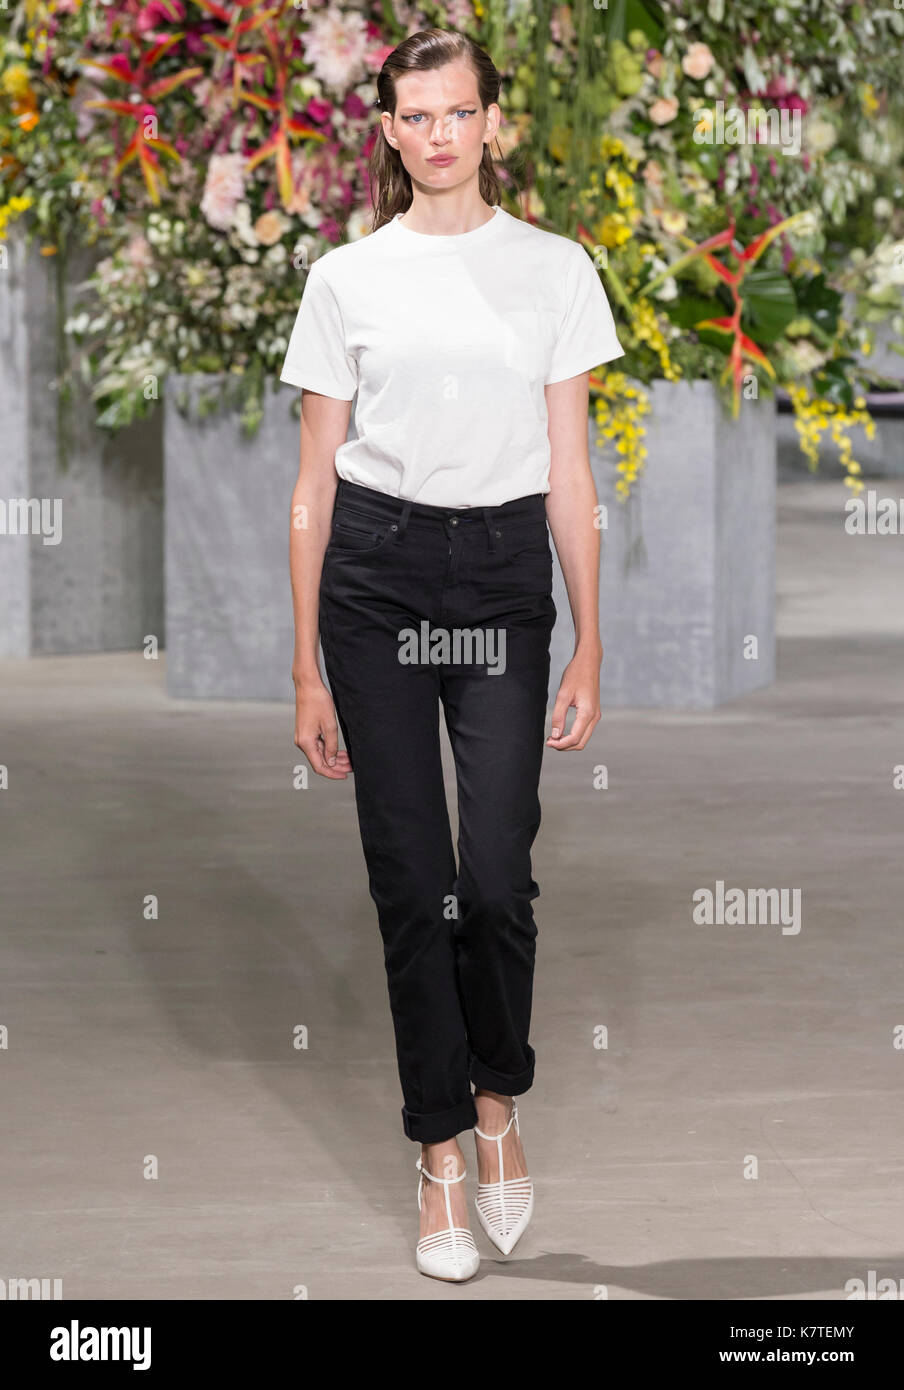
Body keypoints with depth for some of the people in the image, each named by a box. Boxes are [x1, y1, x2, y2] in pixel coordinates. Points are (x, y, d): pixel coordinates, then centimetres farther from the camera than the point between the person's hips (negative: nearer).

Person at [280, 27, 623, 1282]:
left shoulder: (553, 270, 3)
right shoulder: (346, 279, 2)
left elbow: (571, 472, 2)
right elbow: (314, 484, 4)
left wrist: (589, 650, -2)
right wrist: (308, 671, 2)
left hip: (505, 576, 0)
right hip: (377, 573, 0)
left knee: (497, 880, -6)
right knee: (412, 885, 2)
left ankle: (497, 1104, 21)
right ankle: (440, 1161, 13)